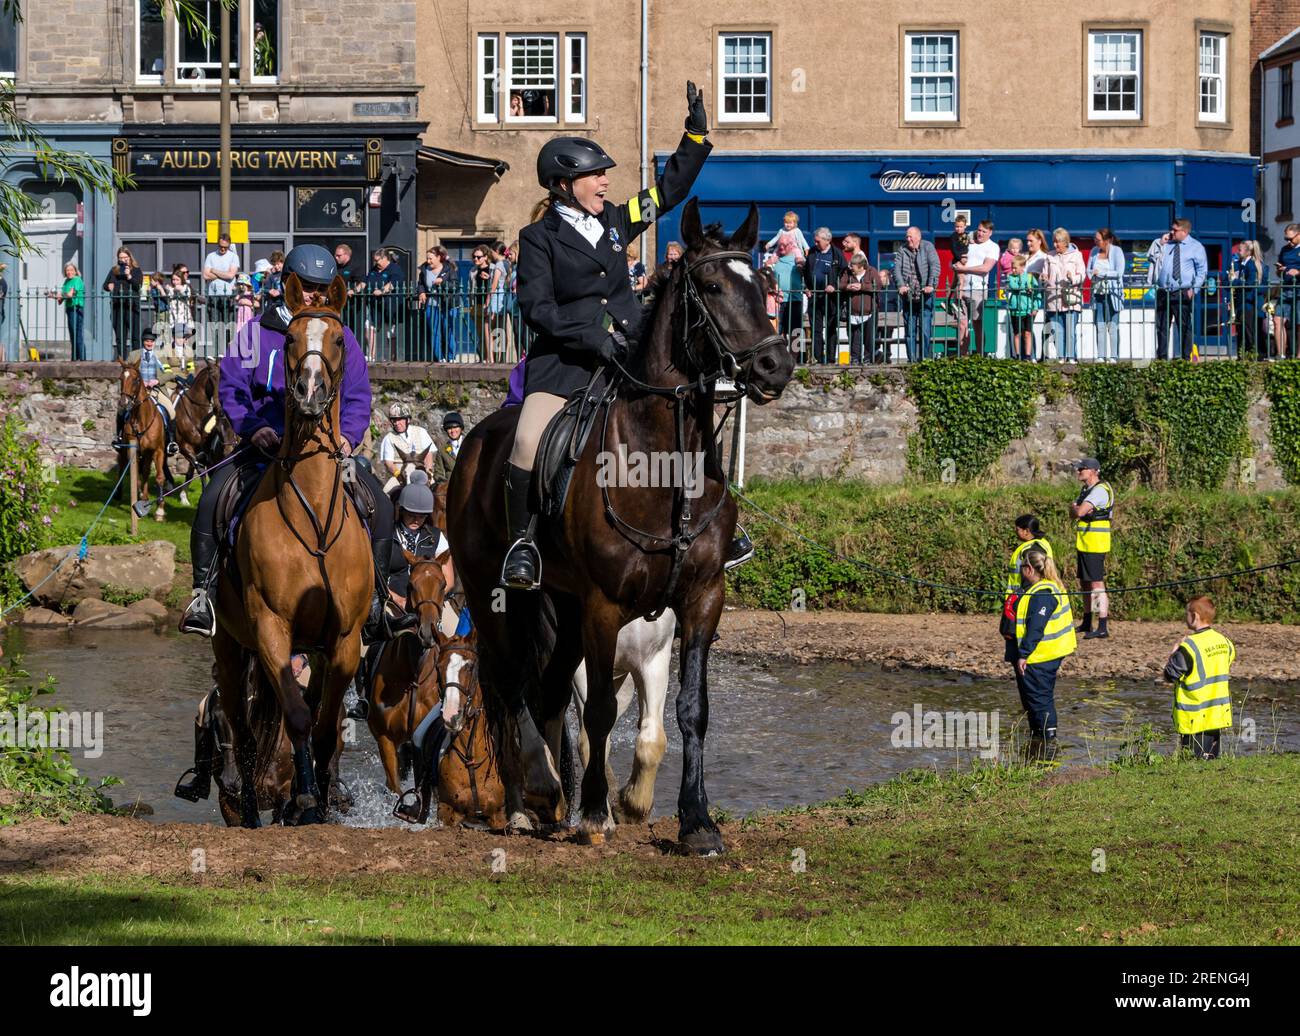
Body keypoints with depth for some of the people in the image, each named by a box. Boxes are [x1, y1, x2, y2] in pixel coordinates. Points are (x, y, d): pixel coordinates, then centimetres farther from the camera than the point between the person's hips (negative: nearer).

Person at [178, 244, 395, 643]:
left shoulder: (341, 338, 10)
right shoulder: (257, 333, 4)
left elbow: (357, 398, 7)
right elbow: (231, 388, -1)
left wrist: (347, 435, -13)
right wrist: (253, 428, -17)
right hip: (266, 444, -2)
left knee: (381, 505, -15)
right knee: (212, 498, -25)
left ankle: (373, 596, -3)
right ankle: (203, 592, -18)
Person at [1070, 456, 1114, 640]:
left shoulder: (1100, 491, -16)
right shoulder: (1086, 490, 17)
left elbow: (1079, 512, -24)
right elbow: (1074, 514, 14)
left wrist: (1075, 508, -2)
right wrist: (1076, 508, -8)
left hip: (1095, 545, -10)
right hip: (1084, 544, 10)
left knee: (1097, 584, -13)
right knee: (1085, 583, 17)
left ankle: (1102, 628, -16)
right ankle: (1087, 624, 28)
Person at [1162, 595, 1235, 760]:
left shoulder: (1190, 646, -19)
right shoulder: (1223, 641, 4)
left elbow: (1170, 675, -12)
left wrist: (1174, 652, 4)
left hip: (1196, 718, -7)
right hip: (1218, 714, 7)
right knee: (1212, 758, 11)